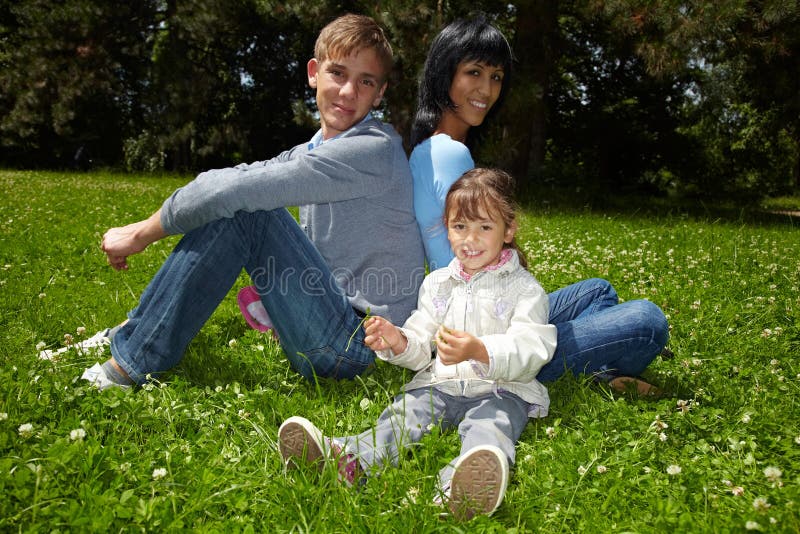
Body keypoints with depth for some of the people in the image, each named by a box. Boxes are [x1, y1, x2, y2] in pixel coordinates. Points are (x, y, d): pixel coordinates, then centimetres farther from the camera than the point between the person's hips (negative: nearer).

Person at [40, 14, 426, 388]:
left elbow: (237, 189, -21)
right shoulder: (316, 150, 12)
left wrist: (143, 233, -11)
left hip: (357, 344, -8)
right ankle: (131, 334, 10)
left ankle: (136, 363, -11)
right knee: (229, 205, 6)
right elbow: (233, 181, 10)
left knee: (241, 208, -20)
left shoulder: (374, 149, -17)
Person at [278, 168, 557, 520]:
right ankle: (346, 458, -51)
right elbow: (421, 350, 16)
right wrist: (399, 343, -9)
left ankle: (459, 485, -67)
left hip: (500, 389, -4)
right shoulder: (437, 284, 17)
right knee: (404, 411, -24)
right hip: (440, 384, 4)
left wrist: (479, 350, -30)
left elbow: (531, 350, -12)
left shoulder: (524, 287, 2)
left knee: (489, 426, -35)